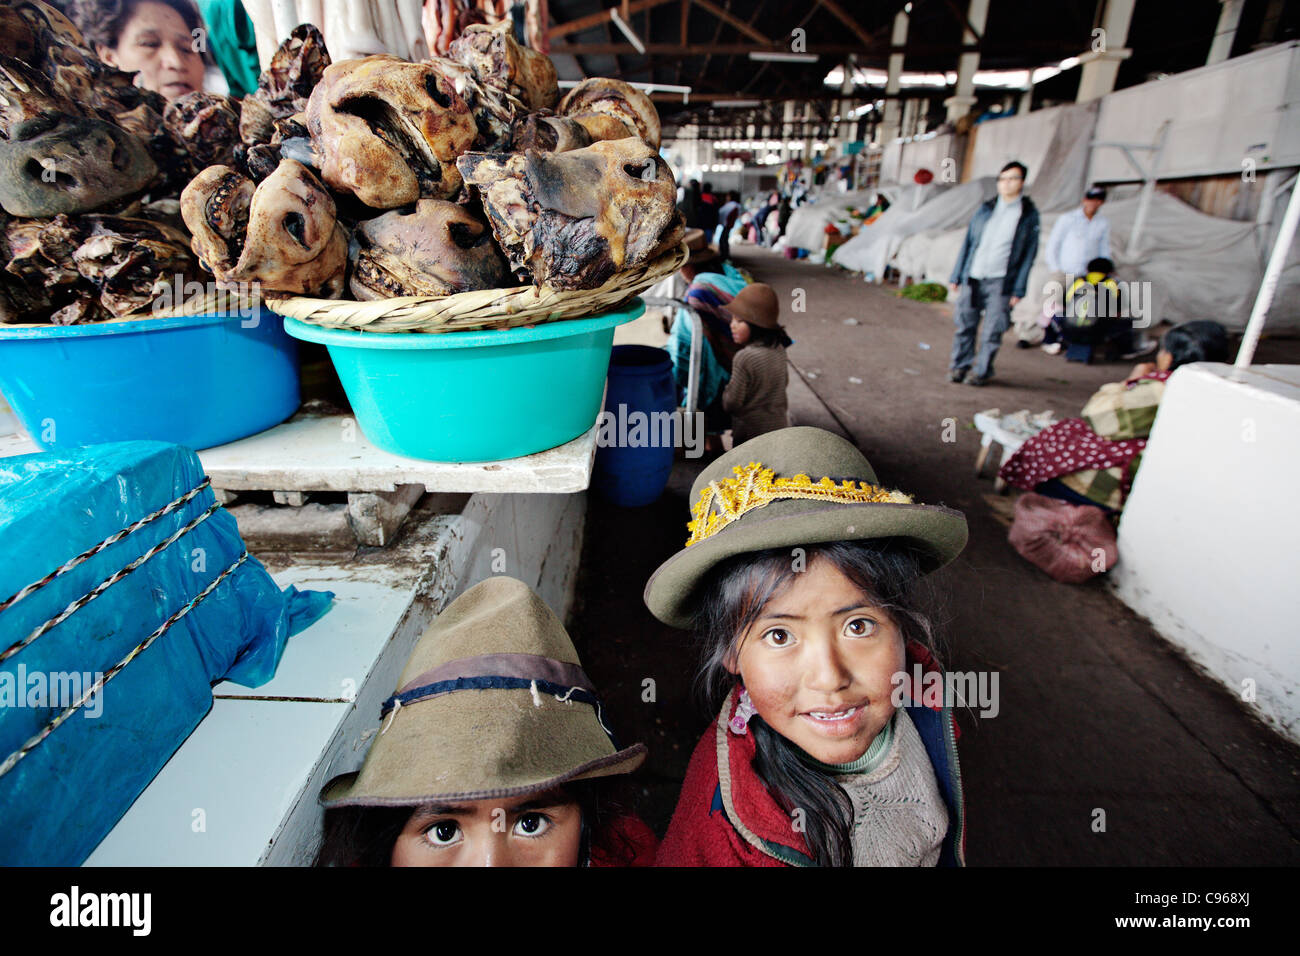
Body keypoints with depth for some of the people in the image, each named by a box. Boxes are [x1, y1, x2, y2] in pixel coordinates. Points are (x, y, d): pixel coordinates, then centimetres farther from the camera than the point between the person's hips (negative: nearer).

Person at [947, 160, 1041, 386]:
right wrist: (956, 276, 6)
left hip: (1001, 282, -2)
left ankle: (982, 371, 10)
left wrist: (1018, 289, -5)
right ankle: (960, 365, 15)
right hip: (973, 278, 2)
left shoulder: (1029, 215, 3)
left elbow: (1029, 254, 1)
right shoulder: (985, 209, 11)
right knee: (965, 324, 3)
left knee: (993, 330, 0)